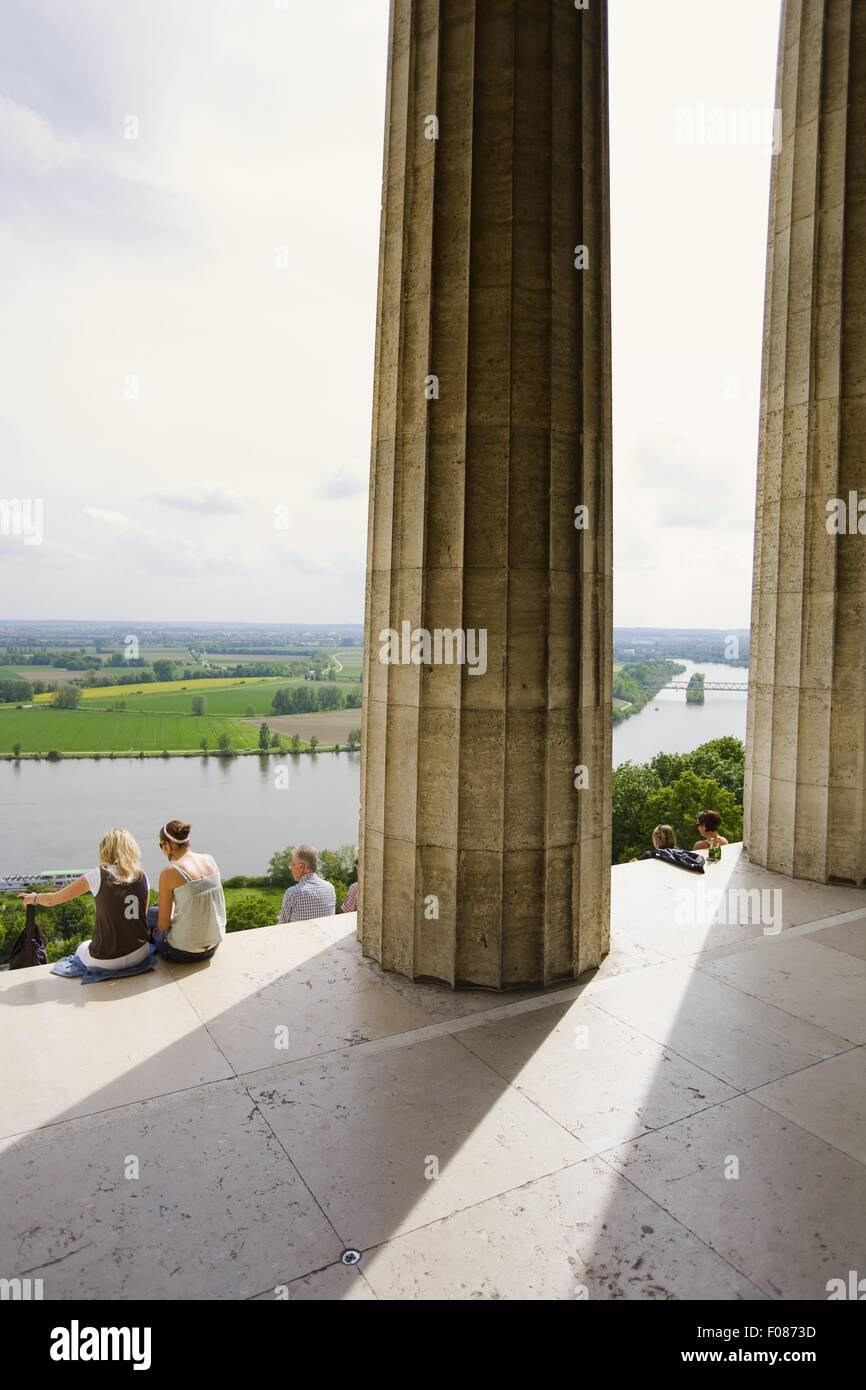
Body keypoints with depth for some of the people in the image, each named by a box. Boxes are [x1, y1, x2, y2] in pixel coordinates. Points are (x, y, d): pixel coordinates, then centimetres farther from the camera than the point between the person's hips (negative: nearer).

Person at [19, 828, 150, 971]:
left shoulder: (98, 875, -9)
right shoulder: (142, 877, -1)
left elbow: (52, 900, 1)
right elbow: (143, 916, 9)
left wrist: (33, 898, 22)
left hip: (106, 961, -3)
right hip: (139, 955, 3)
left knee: (81, 949, 33)